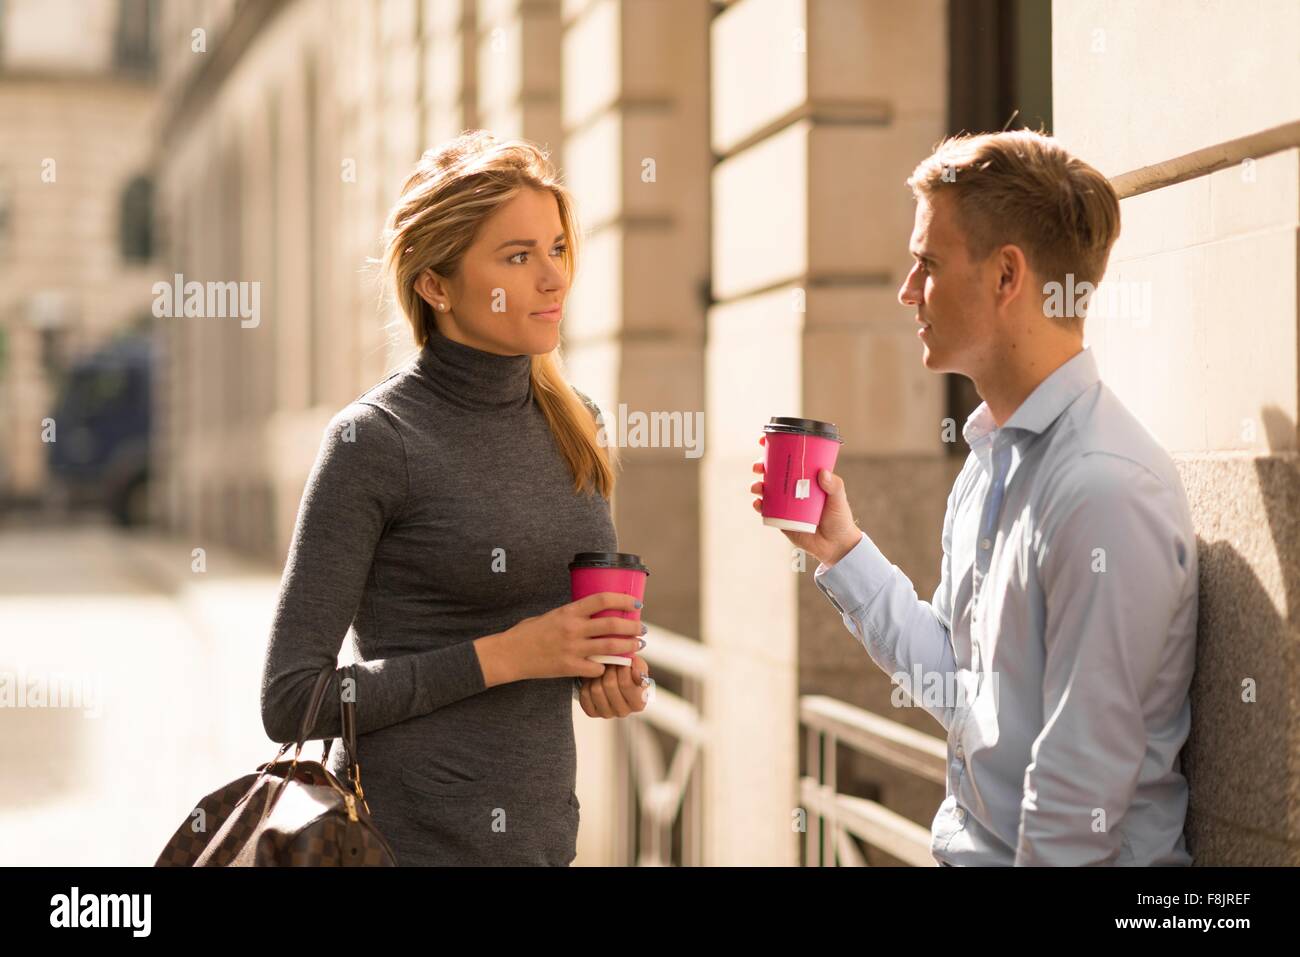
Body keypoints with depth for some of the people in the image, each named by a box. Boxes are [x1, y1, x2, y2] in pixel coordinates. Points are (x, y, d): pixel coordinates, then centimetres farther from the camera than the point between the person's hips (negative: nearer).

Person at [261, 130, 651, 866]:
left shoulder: (571, 421, 5)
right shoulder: (373, 439, -12)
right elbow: (292, 701, -15)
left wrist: (614, 668, -2)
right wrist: (504, 655, -19)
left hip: (543, 831, 6)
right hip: (410, 839, -6)